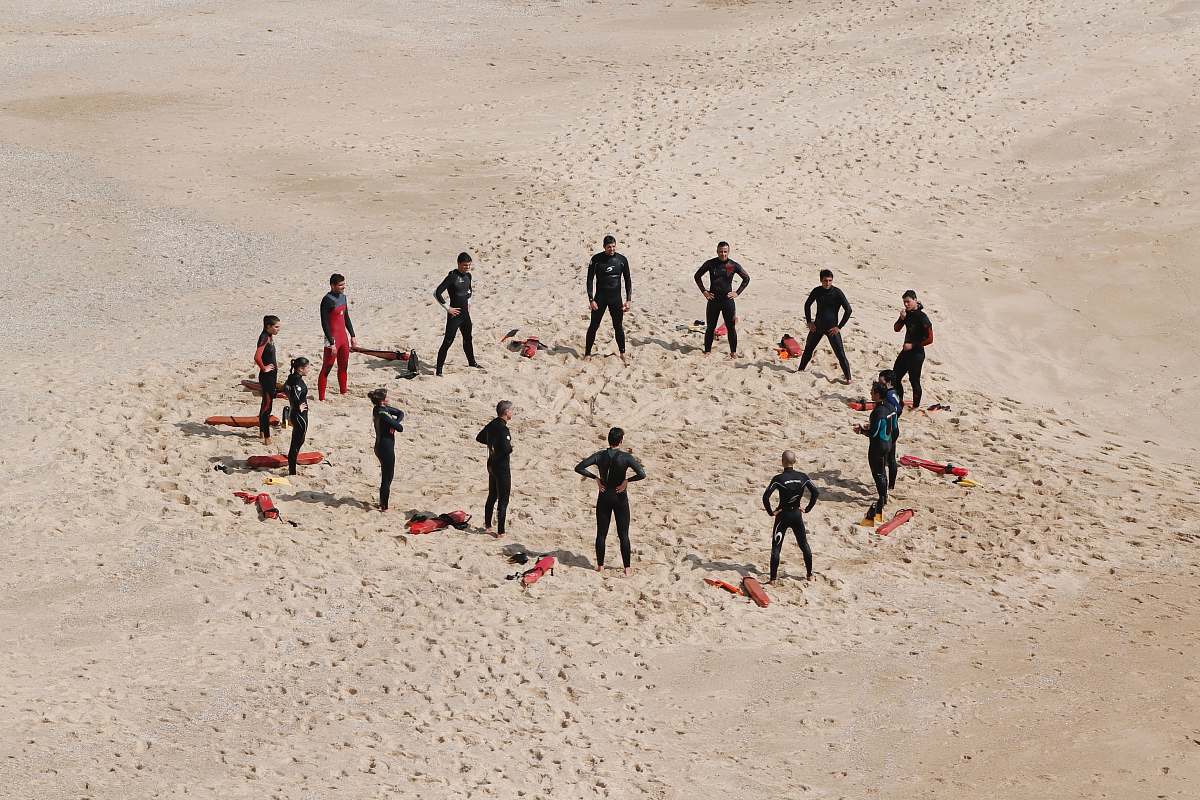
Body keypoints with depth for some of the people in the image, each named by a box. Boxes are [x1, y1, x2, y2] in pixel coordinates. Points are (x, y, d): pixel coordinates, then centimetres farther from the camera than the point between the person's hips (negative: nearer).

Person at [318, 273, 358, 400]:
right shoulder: (327, 300, -16)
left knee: (343, 367, 18)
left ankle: (343, 393, 29)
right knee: (326, 369, -5)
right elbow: (324, 323, -18)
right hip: (333, 338, -8)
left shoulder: (342, 297, 9)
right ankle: (321, 398, -3)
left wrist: (352, 336, 18)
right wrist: (331, 343, -21)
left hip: (343, 337, 8)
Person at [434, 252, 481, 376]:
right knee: (447, 341, -8)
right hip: (454, 315, -8)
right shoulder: (452, 276, -18)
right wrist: (448, 308, -18)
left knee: (468, 339, 22)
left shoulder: (468, 275, 6)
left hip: (465, 313, 8)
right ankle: (439, 369, -5)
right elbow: (437, 293, -23)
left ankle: (472, 362, 39)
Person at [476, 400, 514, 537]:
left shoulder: (492, 425, 4)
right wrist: (511, 448, -11)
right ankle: (500, 531, 0)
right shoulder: (502, 428, -23)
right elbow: (505, 448, -33)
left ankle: (487, 525, 34)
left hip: (492, 463, 9)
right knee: (503, 500, -2)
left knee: (492, 496, 23)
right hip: (502, 467, -9)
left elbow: (479, 438, 18)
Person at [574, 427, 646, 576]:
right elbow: (642, 474, -24)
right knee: (623, 535, 5)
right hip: (620, 498, -2)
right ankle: (627, 568, 6)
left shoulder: (599, 456, -6)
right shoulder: (626, 457, -13)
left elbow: (579, 468, -11)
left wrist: (595, 478, -5)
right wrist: (627, 481, -10)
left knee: (601, 534, 12)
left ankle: (600, 565, 17)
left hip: (604, 497, 2)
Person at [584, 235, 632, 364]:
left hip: (616, 298, 1)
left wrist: (628, 300, 1)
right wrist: (591, 299, -10)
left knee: (618, 326, 6)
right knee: (594, 326, 0)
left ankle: (622, 354, 19)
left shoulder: (622, 260, -2)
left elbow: (627, 280, 6)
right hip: (600, 298, -1)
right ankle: (587, 353, 10)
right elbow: (590, 280, -4)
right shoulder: (597, 259, -7)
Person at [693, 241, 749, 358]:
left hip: (728, 299, 0)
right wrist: (704, 291, 4)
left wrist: (737, 292, 3)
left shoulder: (734, 265, -2)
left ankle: (733, 351, 11)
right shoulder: (710, 264, -1)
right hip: (713, 299, 0)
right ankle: (707, 350, 14)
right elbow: (697, 276, 11)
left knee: (731, 327, 1)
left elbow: (746, 279, 11)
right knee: (710, 327, 4)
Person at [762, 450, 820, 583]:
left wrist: (770, 512, -11)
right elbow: (816, 493, -6)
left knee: (776, 547, 2)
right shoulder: (802, 477, -5)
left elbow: (765, 497, -23)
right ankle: (809, 575, 26)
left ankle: (773, 578, 0)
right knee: (804, 545, 19)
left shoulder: (778, 479, -15)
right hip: (797, 515, 3)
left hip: (783, 515, -3)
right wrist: (808, 508, 4)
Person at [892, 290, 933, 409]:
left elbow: (929, 339, -18)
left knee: (914, 381, -2)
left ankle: (916, 406, 9)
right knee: (894, 377, 13)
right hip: (906, 351, 8)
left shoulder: (922, 317, -18)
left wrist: (913, 345, -17)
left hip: (917, 353, -8)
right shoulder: (907, 314, 4)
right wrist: (902, 318, -12)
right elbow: (896, 329, 6)